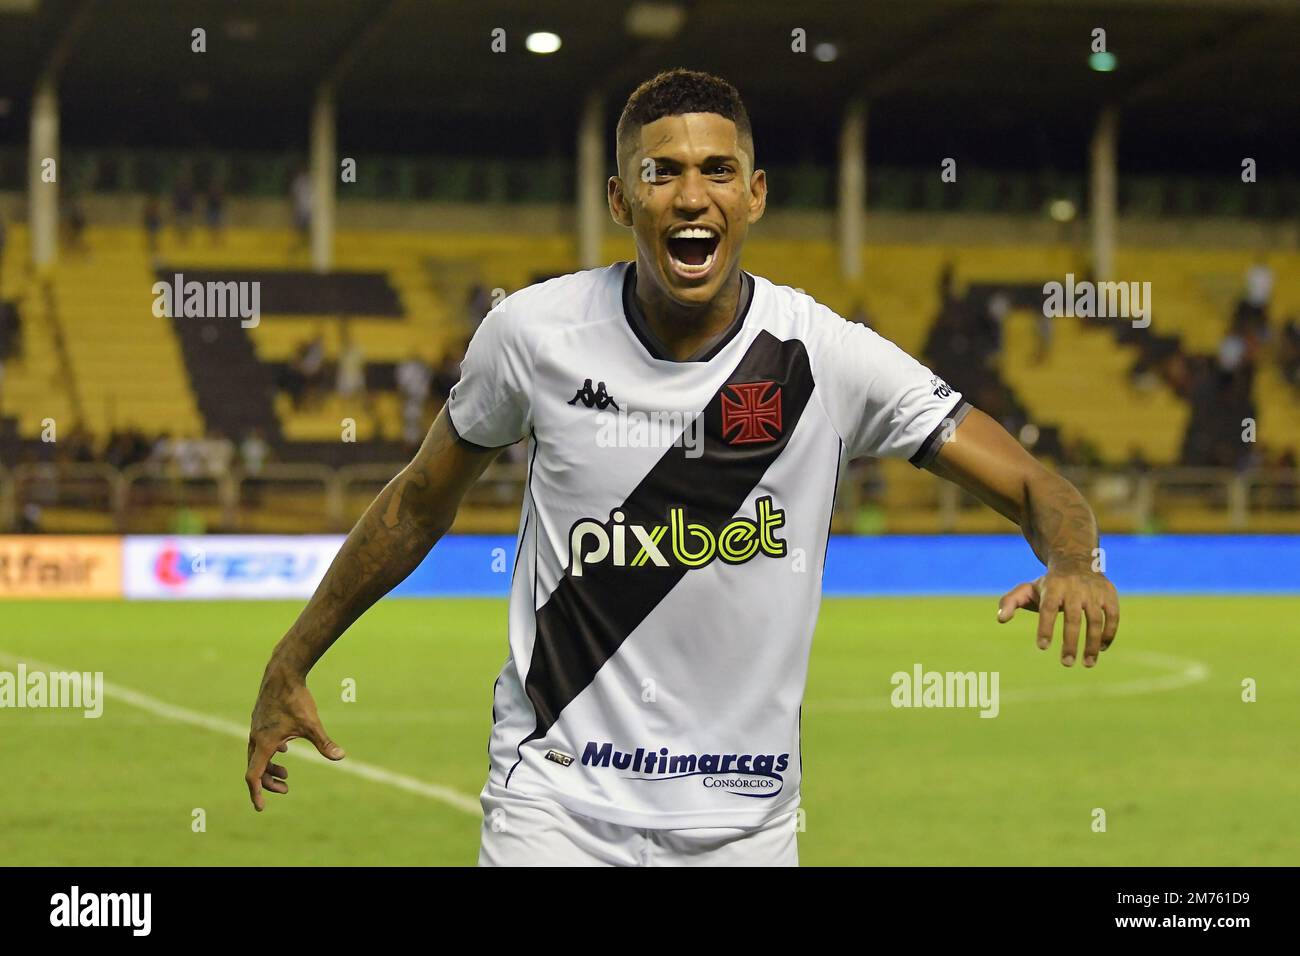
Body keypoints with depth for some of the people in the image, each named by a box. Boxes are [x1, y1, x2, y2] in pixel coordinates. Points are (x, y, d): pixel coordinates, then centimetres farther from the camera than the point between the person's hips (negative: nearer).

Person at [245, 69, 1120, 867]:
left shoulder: (828, 356, -9)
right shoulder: (535, 332, -6)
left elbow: (1035, 487, -7)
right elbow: (421, 504, 9)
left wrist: (1073, 565, -30)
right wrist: (292, 663, 11)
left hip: (745, 823, 1)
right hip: (556, 803, -1)